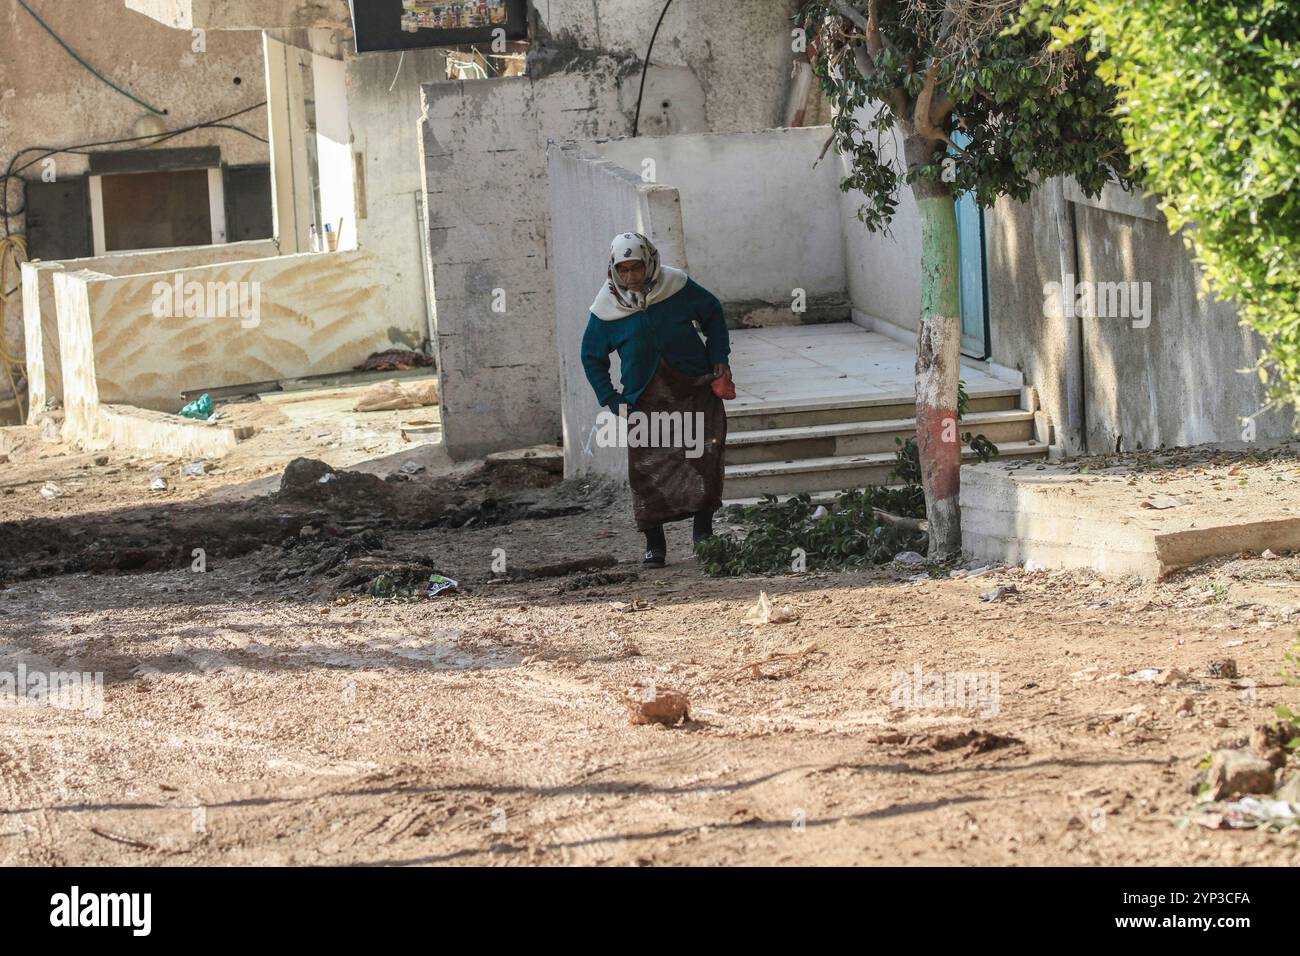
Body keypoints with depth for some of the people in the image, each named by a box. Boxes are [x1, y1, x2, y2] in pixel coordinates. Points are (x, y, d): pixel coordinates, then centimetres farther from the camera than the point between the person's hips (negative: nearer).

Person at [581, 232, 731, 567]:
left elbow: (712, 313, 14)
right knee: (648, 471, -5)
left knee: (706, 453, -13)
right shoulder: (606, 311, -4)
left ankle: (703, 527, 0)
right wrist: (611, 400, 2)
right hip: (645, 402, 0)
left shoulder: (677, 288, -4)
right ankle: (654, 544, 5)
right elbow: (591, 357, 10)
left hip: (695, 390, 0)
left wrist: (719, 358, 6)